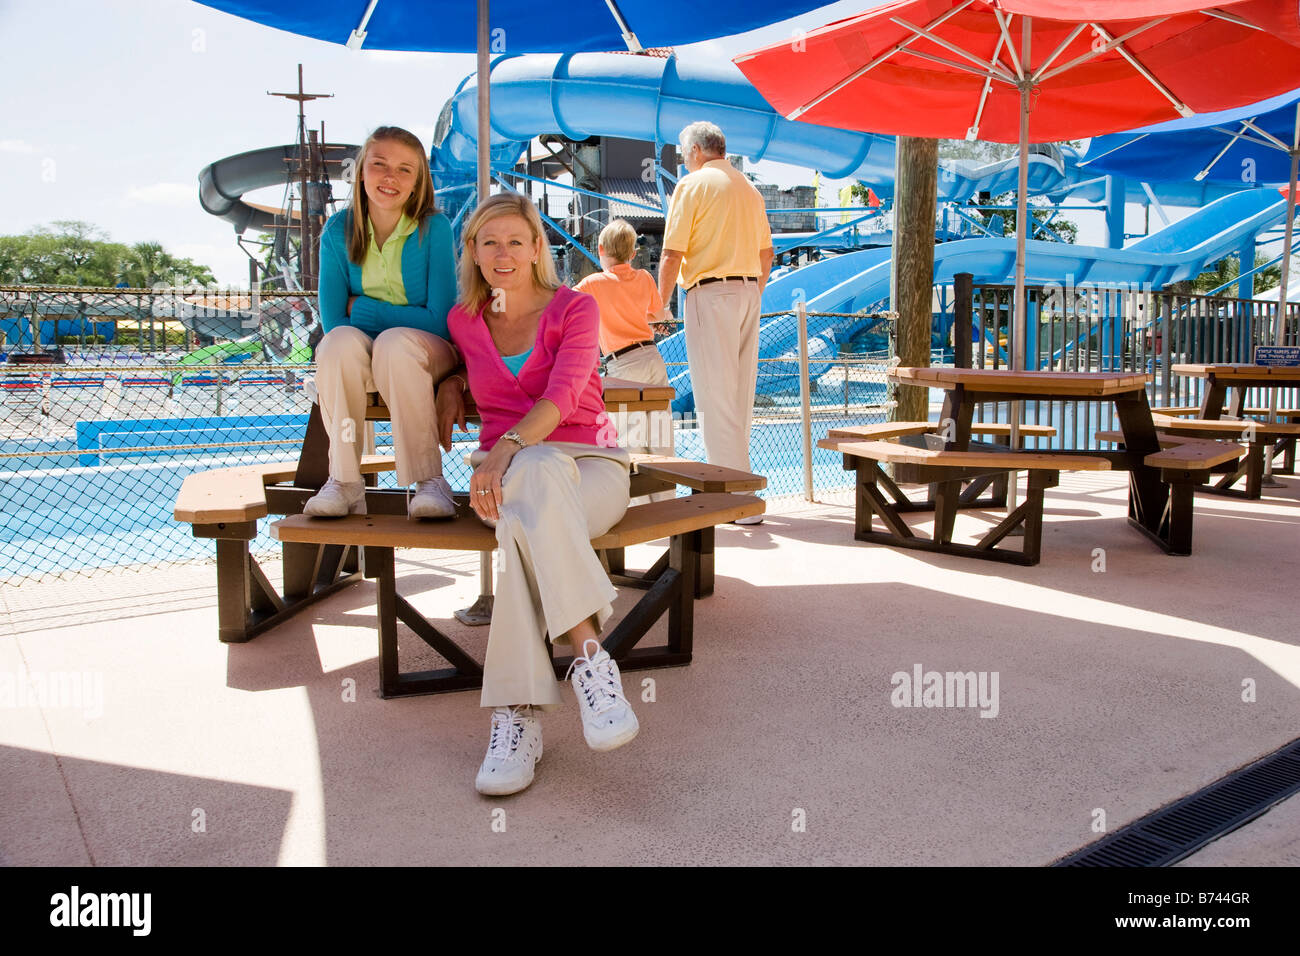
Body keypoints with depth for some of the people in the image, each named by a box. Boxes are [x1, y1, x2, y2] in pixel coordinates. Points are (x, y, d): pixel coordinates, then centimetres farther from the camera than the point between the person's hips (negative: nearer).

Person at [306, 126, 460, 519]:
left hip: (425, 356, -2)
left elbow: (441, 321, -14)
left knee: (395, 342, -34)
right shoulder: (338, 230, -2)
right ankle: (344, 482, -25)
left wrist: (363, 309, -11)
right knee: (341, 341, -30)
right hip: (358, 362, 2)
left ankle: (429, 480, -28)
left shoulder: (434, 227, -10)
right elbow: (332, 321, -6)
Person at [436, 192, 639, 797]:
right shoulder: (463, 321, 14)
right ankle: (588, 656, -48)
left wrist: (509, 445, -32)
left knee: (526, 514, -40)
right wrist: (451, 382, 12)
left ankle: (517, 711, -43)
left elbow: (562, 394, -15)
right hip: (508, 473, 2)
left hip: (590, 469, -1)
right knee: (540, 471, -40)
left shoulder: (576, 309, 1)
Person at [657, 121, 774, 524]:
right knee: (741, 396, 11)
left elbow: (672, 255, -9)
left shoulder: (692, 185, -3)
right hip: (748, 291, 8)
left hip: (710, 293, -7)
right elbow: (766, 254, 20)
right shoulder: (749, 188, 18)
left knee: (715, 398, -6)